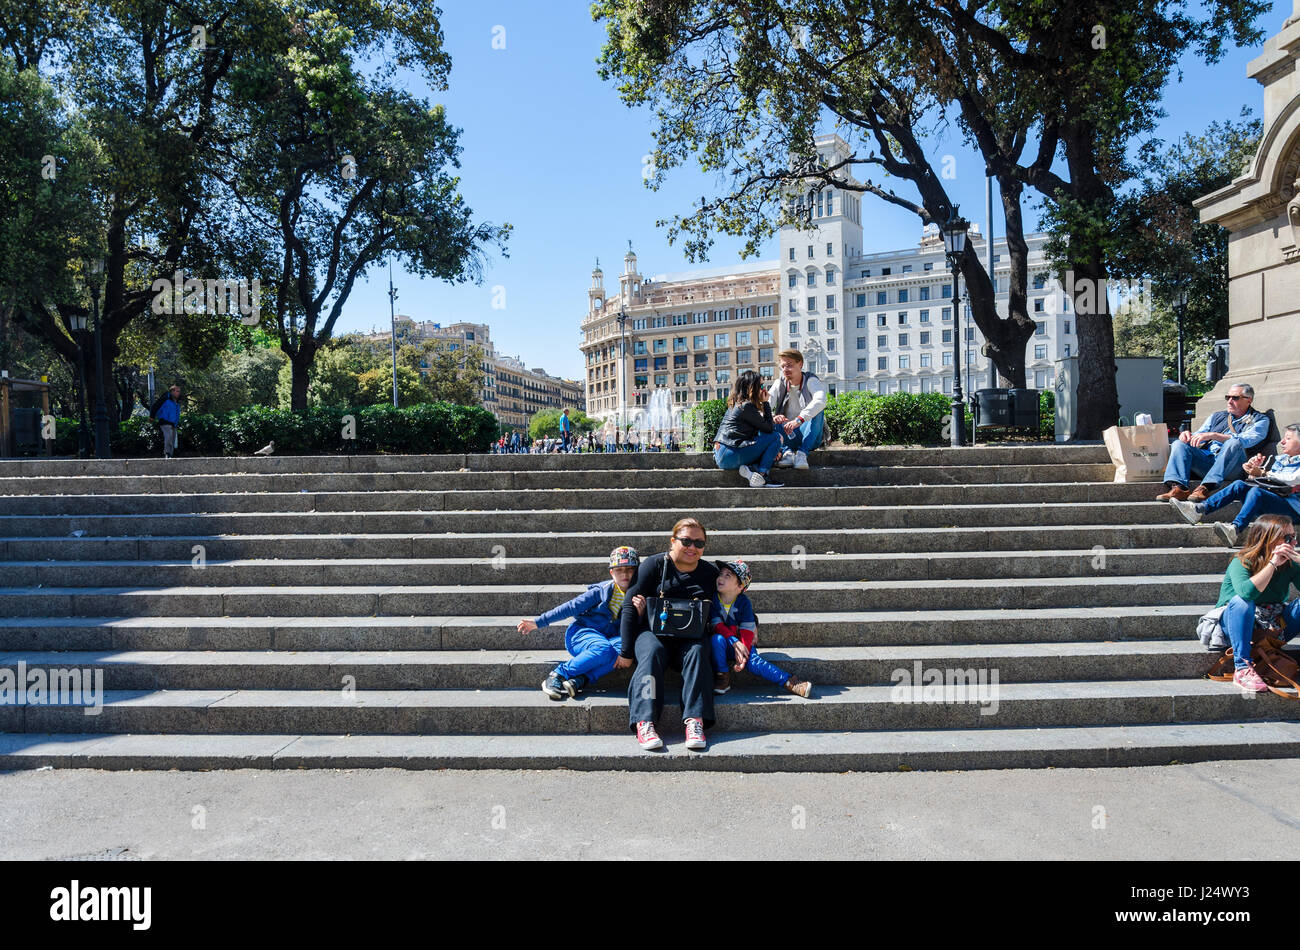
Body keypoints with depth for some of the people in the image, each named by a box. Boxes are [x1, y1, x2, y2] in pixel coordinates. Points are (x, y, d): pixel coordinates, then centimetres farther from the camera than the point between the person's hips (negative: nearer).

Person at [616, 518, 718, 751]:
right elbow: (630, 606, -4)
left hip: (689, 637, 2)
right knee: (652, 652, -33)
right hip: (651, 631, -2)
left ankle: (695, 721, -41)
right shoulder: (654, 565, -1)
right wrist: (626, 652, -9)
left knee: (697, 651, -30)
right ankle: (644, 723, -43)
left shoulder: (710, 573, 9)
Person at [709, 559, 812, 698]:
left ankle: (790, 683, -26)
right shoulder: (713, 598, -7)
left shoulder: (743, 602, -7)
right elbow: (717, 625, -13)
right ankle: (722, 676, -18)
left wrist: (742, 655, -22)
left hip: (741, 643, 0)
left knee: (753, 662, -25)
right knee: (717, 639, -33)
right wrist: (735, 643, -26)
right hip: (722, 645, 0)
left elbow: (747, 630, -11)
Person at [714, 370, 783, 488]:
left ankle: (750, 468, -4)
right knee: (775, 437, -5)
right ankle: (761, 475, -11)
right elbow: (769, 428, -5)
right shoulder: (746, 406, -11)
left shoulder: (735, 405, 17)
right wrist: (765, 403, 3)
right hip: (729, 456, -9)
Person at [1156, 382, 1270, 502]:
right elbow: (1198, 436, 23)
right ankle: (1178, 488, -37)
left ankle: (1205, 488, -46)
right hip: (1206, 459, 5)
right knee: (1179, 444, -16)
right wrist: (1188, 436, -4)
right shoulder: (1217, 416, 28)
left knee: (1233, 444, -34)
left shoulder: (1260, 420, 11)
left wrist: (1213, 435, -21)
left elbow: (1246, 440, -10)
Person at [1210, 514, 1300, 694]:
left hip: (1272, 627, 4)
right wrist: (1273, 563, -31)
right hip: (1232, 624, -4)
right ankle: (1242, 668, -38)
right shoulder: (1241, 562, -17)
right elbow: (1246, 592, -38)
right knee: (1241, 601, -36)